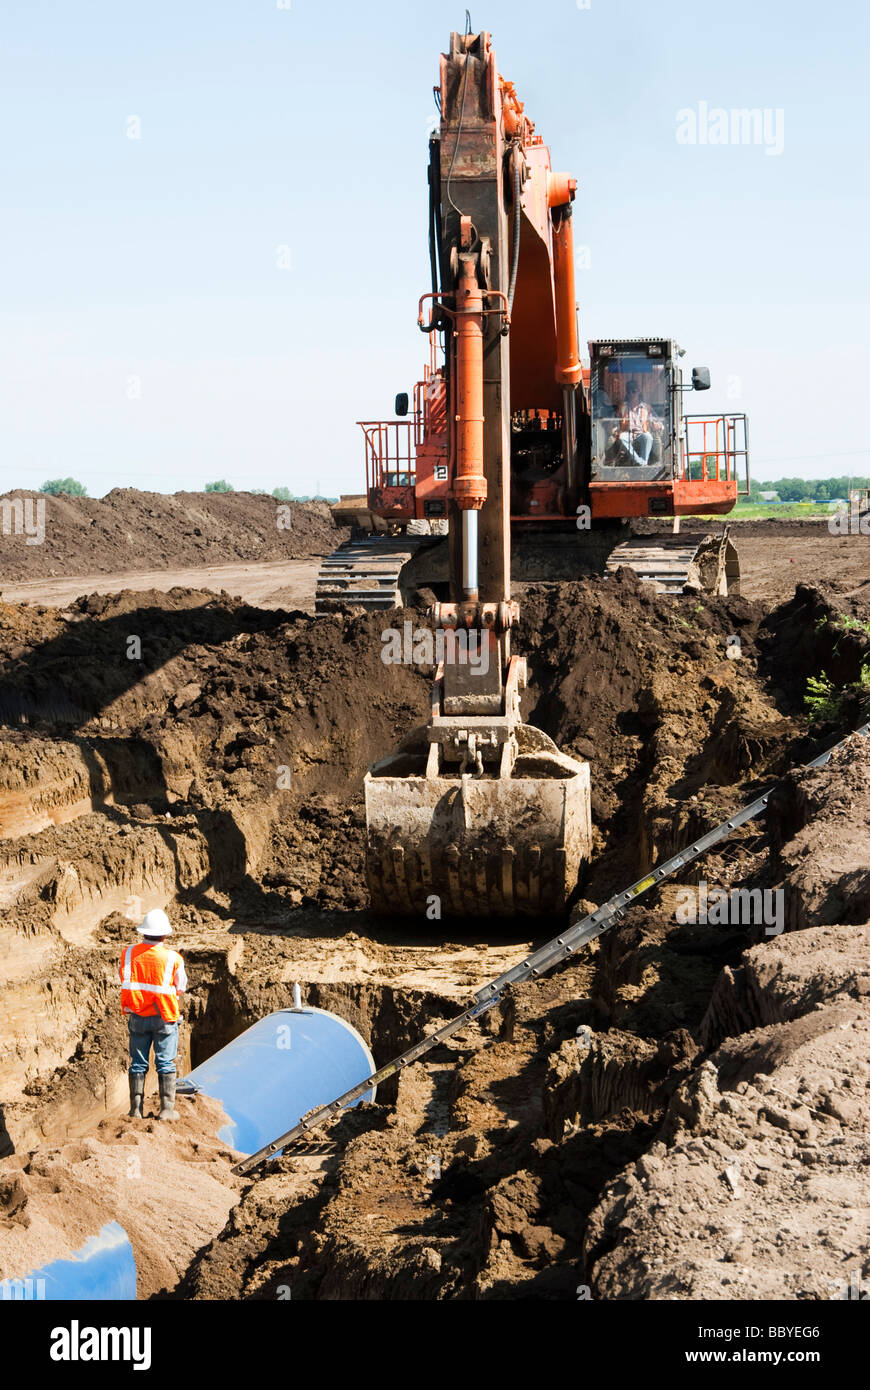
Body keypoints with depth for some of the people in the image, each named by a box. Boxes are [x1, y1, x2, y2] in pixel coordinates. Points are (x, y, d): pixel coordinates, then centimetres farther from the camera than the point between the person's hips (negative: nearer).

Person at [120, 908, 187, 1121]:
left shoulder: (129, 953, -5)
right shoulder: (172, 958, -11)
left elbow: (124, 981, 7)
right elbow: (180, 988, 0)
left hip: (137, 1017, 2)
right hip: (164, 1019, -2)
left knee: (138, 1063, 10)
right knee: (165, 1064, 5)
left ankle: (136, 1108, 10)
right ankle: (167, 1109, 6)